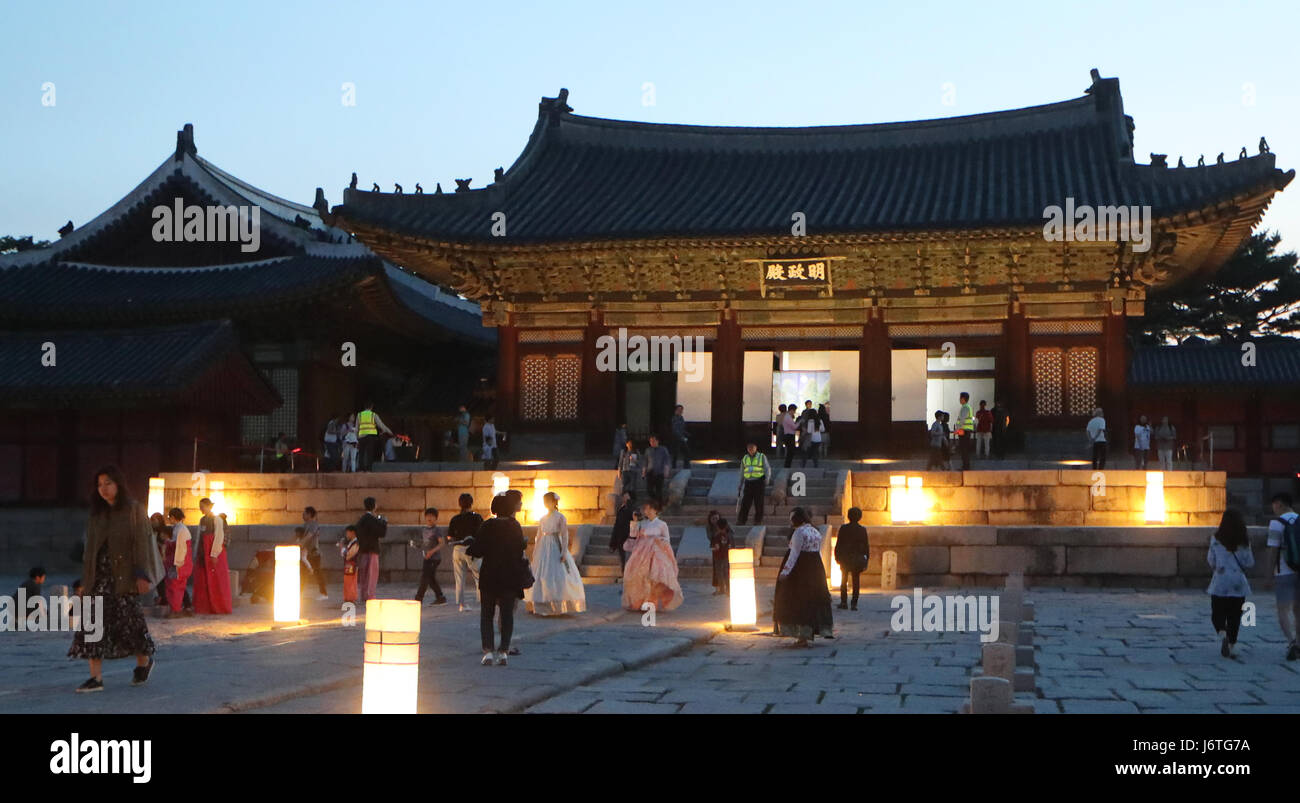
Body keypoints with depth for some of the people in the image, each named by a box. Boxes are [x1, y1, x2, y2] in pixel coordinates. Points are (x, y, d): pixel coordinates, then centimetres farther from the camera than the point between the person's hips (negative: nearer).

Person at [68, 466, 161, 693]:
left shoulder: (134, 509, -3)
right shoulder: (98, 513, 13)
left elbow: (143, 543, -8)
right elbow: (90, 547, 16)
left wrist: (142, 575, -16)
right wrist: (86, 580, 13)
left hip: (124, 576, -5)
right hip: (100, 574, 5)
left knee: (128, 620, -1)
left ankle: (144, 661, 25)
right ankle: (96, 677, -6)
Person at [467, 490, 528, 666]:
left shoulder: (487, 526, -7)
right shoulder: (516, 527, -4)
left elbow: (477, 551, -8)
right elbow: (519, 554, -2)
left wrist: (468, 549, 13)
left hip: (489, 576, 0)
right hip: (510, 577, 1)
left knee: (487, 614, 8)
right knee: (507, 614, 8)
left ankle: (488, 651, -2)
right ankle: (503, 651, 2)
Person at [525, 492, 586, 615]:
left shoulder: (560, 517, -4)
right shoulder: (542, 519, 12)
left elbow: (565, 536, -8)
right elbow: (539, 536, 17)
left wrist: (564, 553, -16)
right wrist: (534, 554, 14)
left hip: (556, 548, -5)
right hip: (543, 548, 5)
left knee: (558, 576, -8)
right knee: (540, 576, 3)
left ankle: (559, 606, -3)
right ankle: (540, 607, 8)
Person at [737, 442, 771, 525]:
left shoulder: (762, 457, 4)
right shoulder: (744, 459, 14)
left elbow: (767, 469, -2)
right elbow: (742, 473, 21)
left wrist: (767, 478, -19)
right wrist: (740, 485, 20)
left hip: (759, 483, -2)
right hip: (748, 483, 2)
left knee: (759, 504, -1)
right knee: (745, 503, -4)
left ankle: (758, 522, 5)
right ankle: (740, 522, -4)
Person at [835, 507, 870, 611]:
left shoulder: (843, 529, -6)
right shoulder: (862, 530, -4)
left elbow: (838, 544, -4)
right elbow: (866, 546, 0)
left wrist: (837, 557, 5)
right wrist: (866, 560, 7)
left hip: (845, 559, 0)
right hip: (858, 559, 0)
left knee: (843, 581, 12)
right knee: (856, 582, 5)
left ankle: (843, 602, 9)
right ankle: (854, 603, 1)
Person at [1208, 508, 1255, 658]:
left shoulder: (1216, 539, -4)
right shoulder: (1244, 541, -2)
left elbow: (1212, 561, 0)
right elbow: (1249, 563, 0)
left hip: (1220, 583, -1)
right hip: (1239, 584, 1)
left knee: (1217, 613, 6)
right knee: (1234, 616, 10)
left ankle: (1223, 633, -21)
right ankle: (1232, 645, 9)